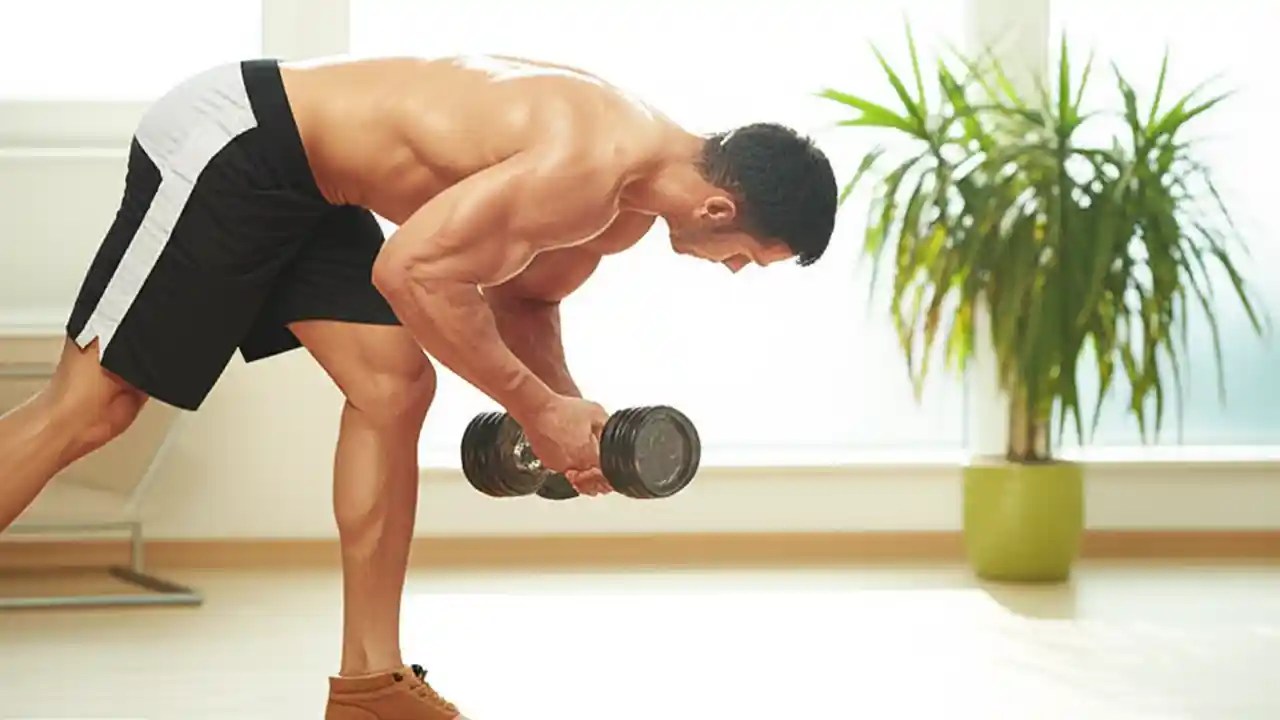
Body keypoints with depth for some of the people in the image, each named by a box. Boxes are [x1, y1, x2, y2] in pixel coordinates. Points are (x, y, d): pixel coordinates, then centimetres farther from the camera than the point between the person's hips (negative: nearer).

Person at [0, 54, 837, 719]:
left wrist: (570, 407, 0)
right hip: (228, 142, -9)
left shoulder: (634, 205, 3)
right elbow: (411, 270, -30)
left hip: (302, 182, 9)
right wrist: (535, 405, -20)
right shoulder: (587, 170, -28)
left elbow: (521, 297, 17)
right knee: (89, 408, -7)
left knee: (394, 392, 3)